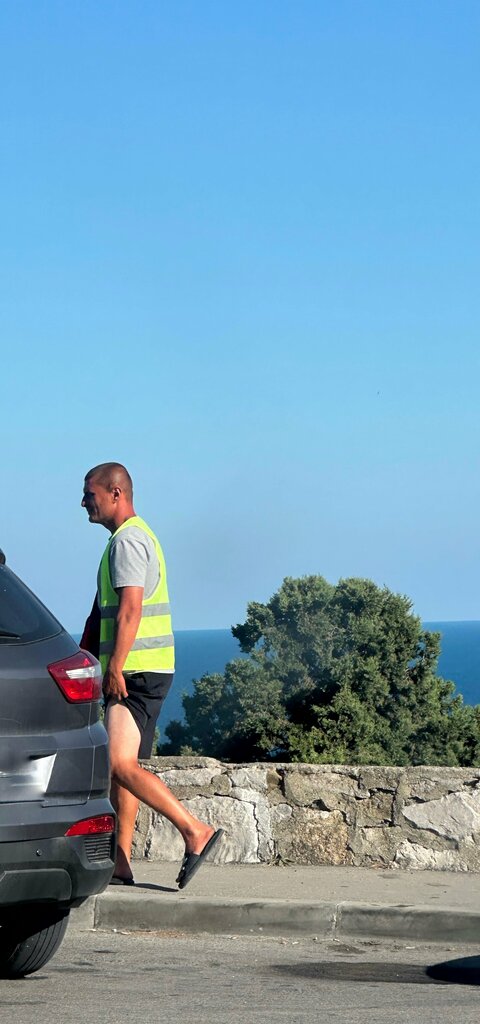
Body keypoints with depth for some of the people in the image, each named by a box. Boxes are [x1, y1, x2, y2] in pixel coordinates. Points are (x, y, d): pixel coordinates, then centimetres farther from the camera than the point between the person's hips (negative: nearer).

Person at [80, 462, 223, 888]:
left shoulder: (128, 540, -12)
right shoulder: (134, 537, 21)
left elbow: (129, 609, -22)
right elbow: (102, 613, 26)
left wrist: (115, 667, -23)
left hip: (137, 672, -11)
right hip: (137, 672, 11)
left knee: (121, 763, -17)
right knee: (122, 765, 9)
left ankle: (196, 831, -18)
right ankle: (120, 864, 10)